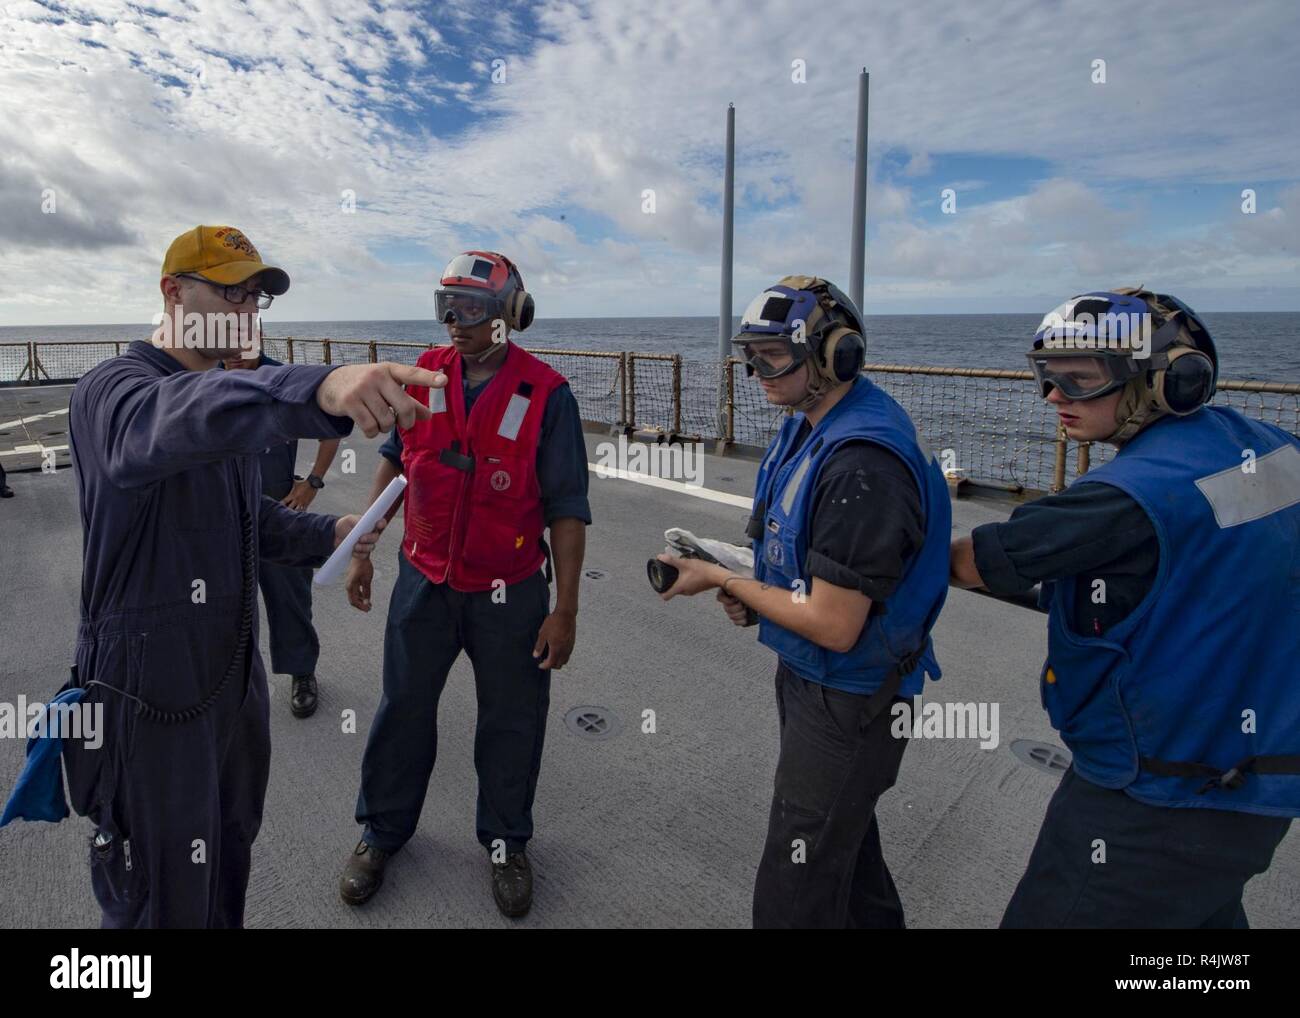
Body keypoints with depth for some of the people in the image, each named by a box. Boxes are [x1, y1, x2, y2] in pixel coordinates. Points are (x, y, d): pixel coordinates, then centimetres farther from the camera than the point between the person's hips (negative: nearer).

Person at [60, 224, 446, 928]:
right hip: (151, 690, -8)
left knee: (230, 851, 25)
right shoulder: (113, 389, -18)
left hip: (233, 672, 8)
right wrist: (316, 390, -62)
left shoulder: (227, 396, 11)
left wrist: (326, 534, -1)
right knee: (165, 899, 8)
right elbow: (163, 424, -44)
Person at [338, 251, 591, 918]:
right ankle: (381, 831, 39)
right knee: (403, 709, 16)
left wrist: (565, 609, -11)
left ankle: (506, 843, 36)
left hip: (510, 594, -2)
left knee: (510, 724, 12)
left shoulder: (547, 395, -13)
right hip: (423, 583, 3)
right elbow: (394, 462, 11)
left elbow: (567, 510, -11)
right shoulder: (423, 376, -2)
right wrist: (362, 549, 9)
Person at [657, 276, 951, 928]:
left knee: (795, 895, 7)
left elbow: (834, 627, -28)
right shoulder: (810, 425, 2)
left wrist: (721, 578, -18)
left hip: (847, 700, -10)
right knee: (845, 834, 30)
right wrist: (747, 592, -2)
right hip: (808, 677, 10)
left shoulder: (861, 465, -30)